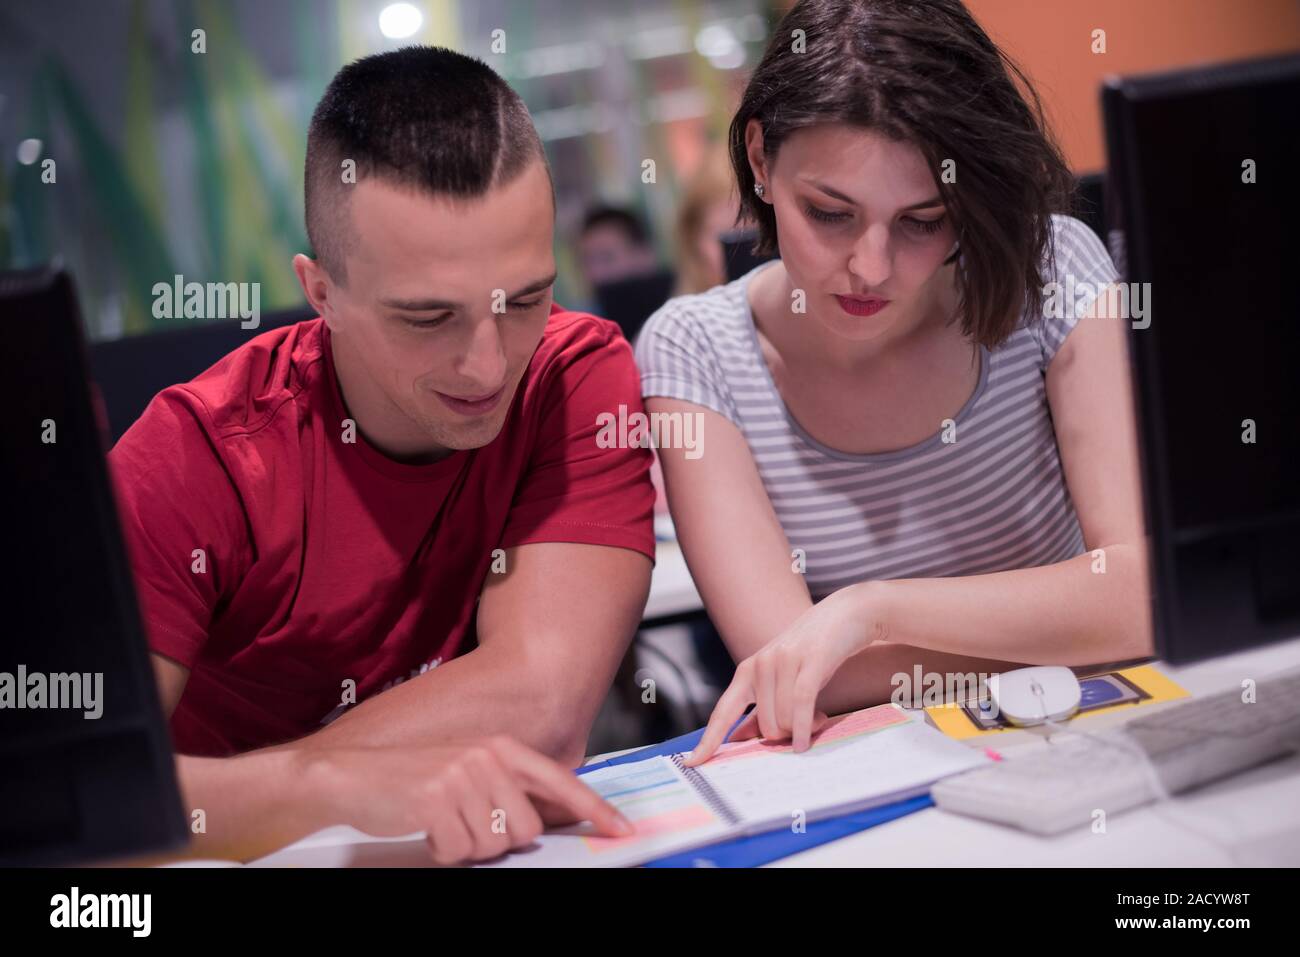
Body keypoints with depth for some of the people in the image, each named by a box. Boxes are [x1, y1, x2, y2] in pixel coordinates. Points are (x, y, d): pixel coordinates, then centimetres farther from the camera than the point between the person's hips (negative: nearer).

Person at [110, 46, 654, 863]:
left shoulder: (583, 378, -11)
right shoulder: (196, 456, -14)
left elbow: (541, 710, -20)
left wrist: (204, 794, -19)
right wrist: (331, 783, -38)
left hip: (520, 851, 1)